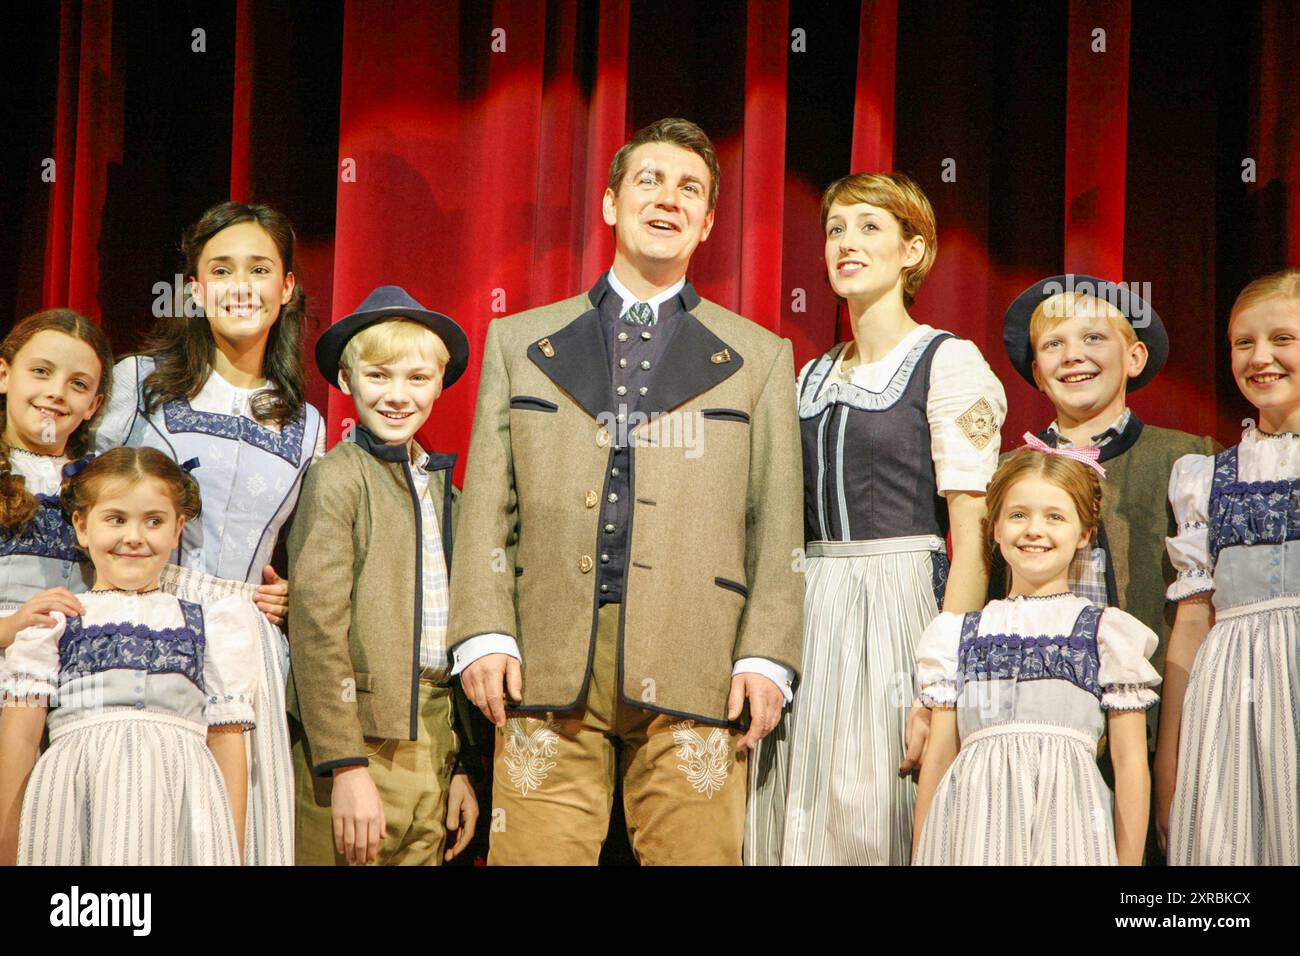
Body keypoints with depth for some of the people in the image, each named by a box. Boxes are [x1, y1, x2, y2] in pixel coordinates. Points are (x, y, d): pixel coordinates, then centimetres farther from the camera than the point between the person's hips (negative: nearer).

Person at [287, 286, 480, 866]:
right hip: (358, 743, -6)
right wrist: (345, 768, -16)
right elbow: (317, 627, -11)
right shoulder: (337, 476, -4)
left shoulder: (442, 488, 15)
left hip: (433, 747, 6)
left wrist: (463, 767, 15)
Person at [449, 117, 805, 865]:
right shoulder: (519, 342, 18)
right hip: (547, 667, 1)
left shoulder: (760, 356, 16)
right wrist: (483, 633, 0)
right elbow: (486, 503, 12)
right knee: (536, 854, -5)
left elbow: (778, 524, 9)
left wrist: (766, 657, -2)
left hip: (695, 669, 0)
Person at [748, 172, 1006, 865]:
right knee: (800, 818, 5)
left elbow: (971, 531, -9)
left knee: (874, 816, -6)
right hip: (809, 613, 6)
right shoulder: (813, 378, 16)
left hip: (903, 600, -6)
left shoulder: (948, 361, -3)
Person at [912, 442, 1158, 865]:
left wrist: (1129, 862, 1)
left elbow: (1131, 765, 6)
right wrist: (921, 857, 11)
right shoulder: (956, 634, 15)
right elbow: (938, 758, 14)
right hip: (974, 827, 2)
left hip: (1066, 821, -2)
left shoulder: (1108, 631, 8)